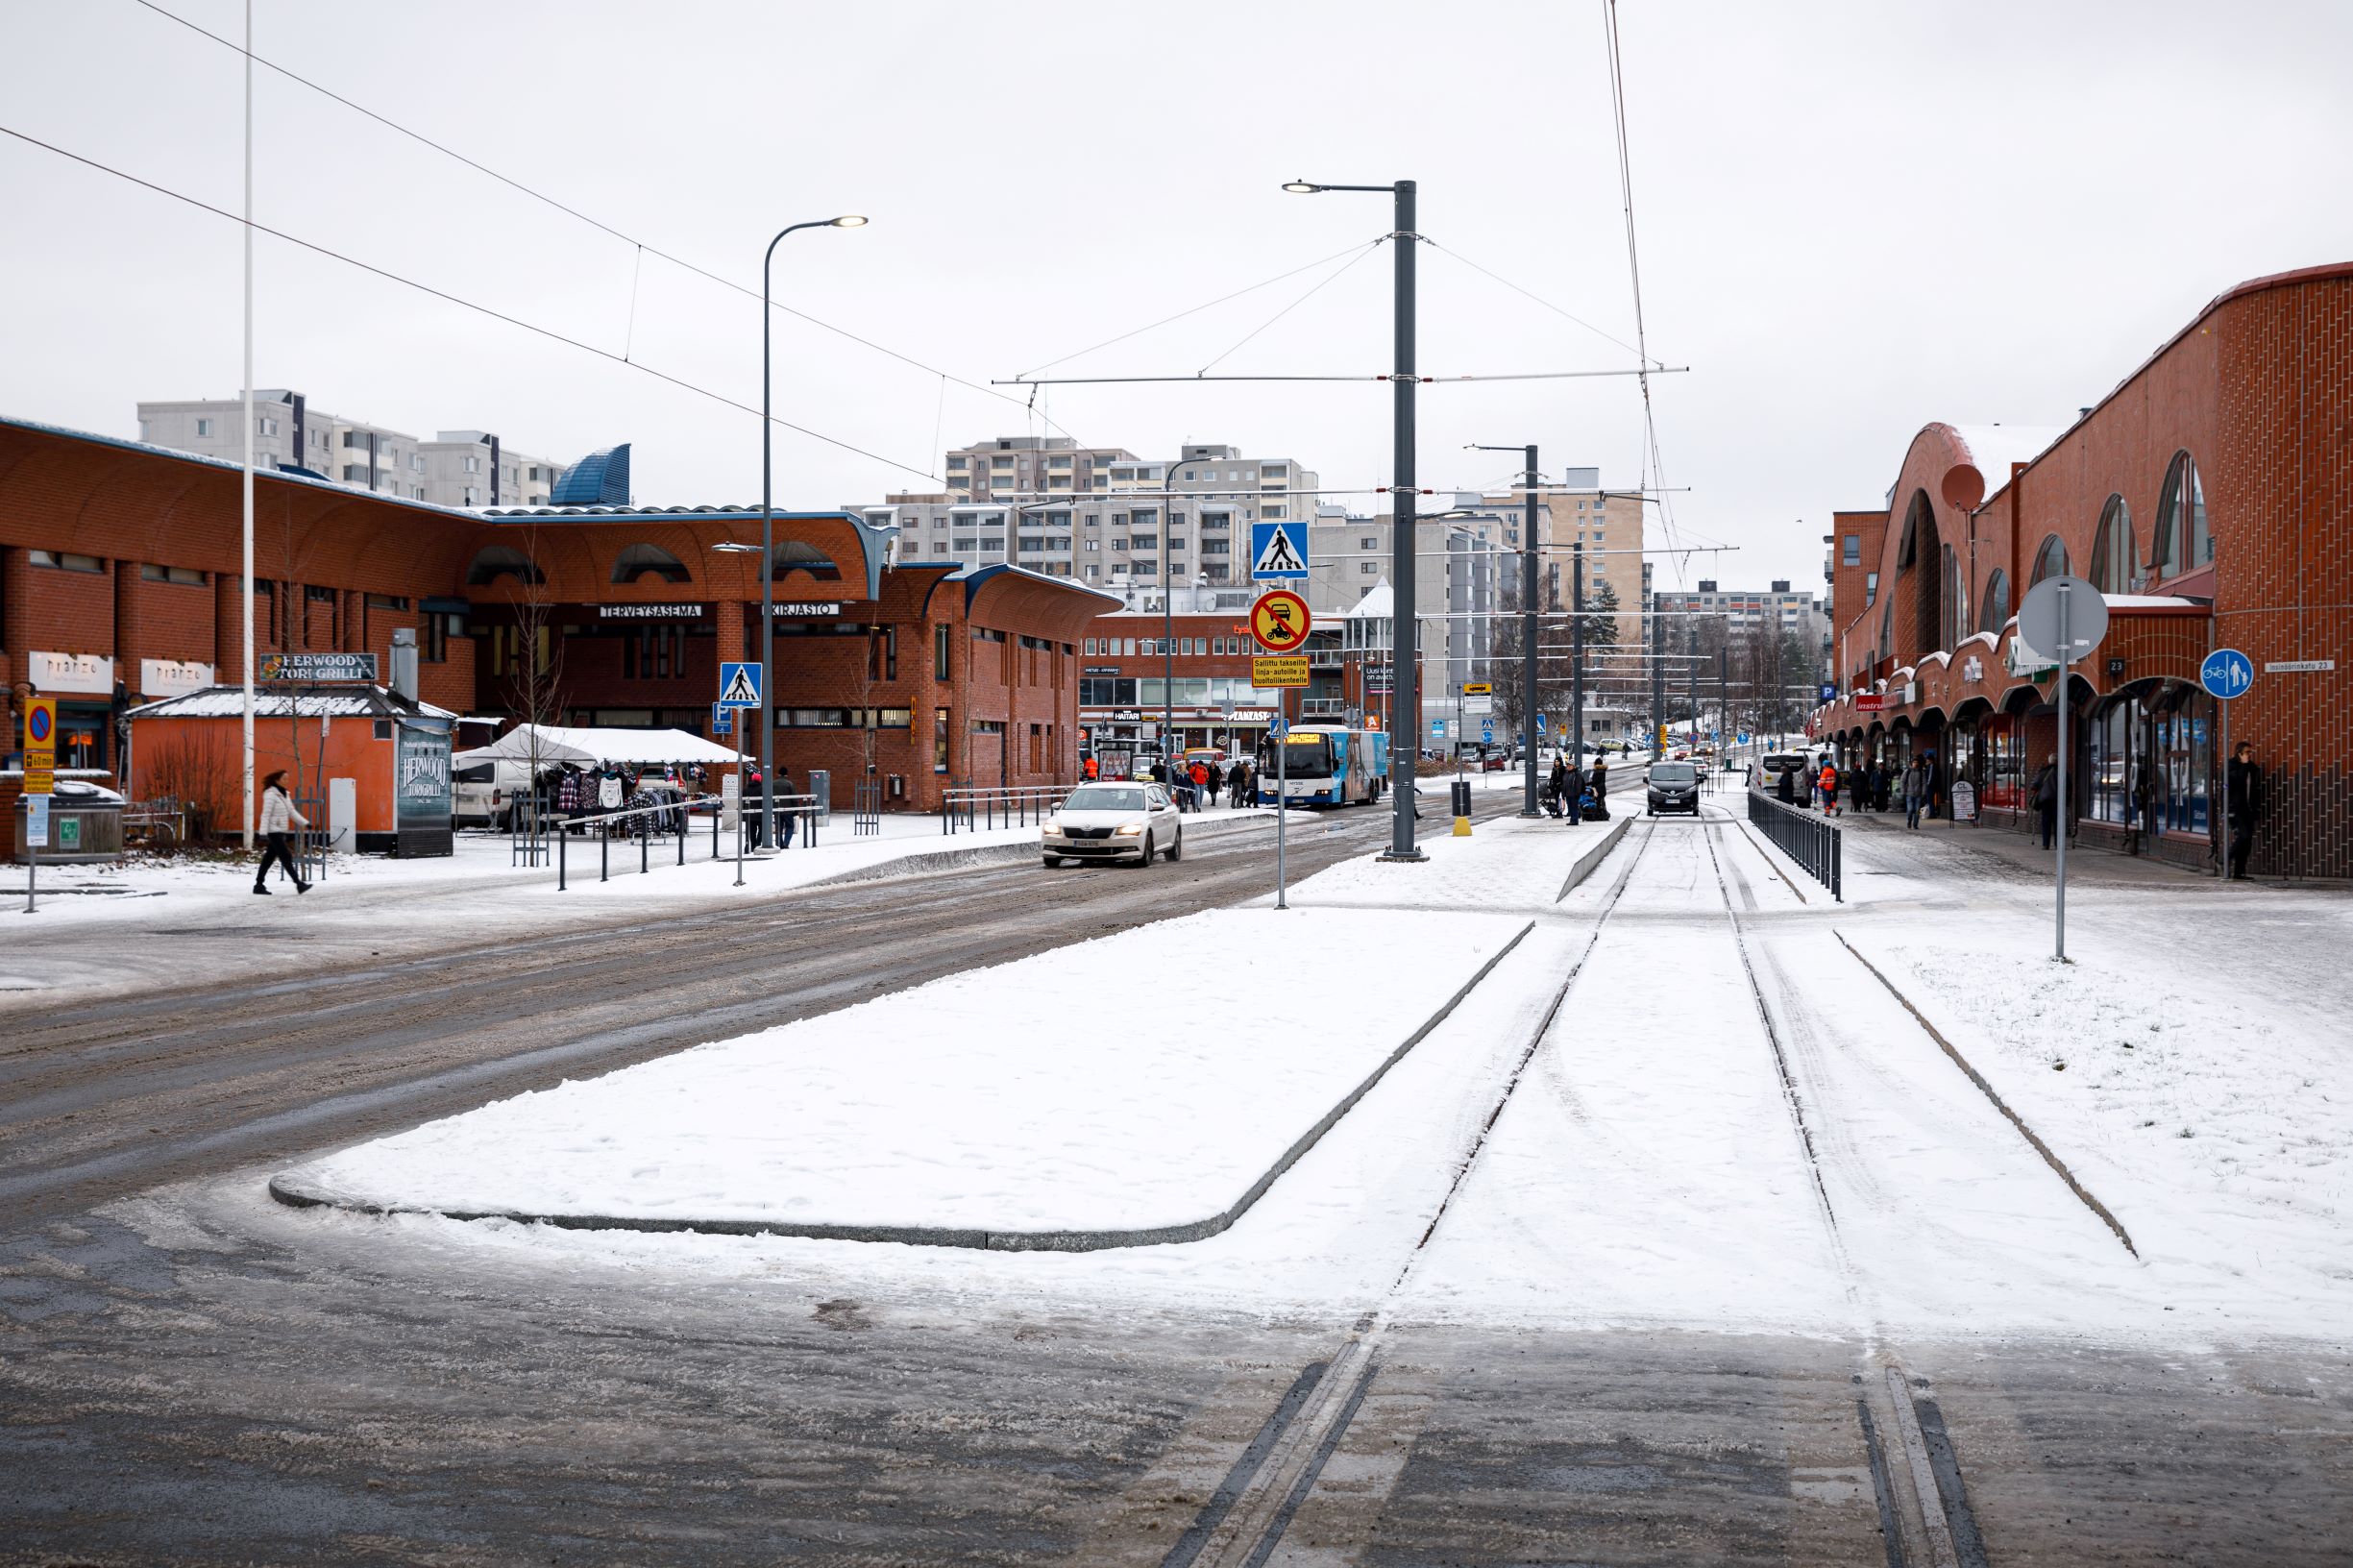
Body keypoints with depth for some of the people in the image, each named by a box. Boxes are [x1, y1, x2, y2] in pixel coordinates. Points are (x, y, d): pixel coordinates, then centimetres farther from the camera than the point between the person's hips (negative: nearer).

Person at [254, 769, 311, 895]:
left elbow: (292, 812, 16)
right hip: (273, 832, -9)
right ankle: (299, 884, -11)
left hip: (280, 832, 9)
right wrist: (263, 833, -22)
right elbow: (265, 815, -18)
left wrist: (305, 823, 10)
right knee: (286, 858, -9)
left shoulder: (284, 794, 12)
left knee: (269, 858, 11)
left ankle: (259, 885, 17)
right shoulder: (270, 795, -14)